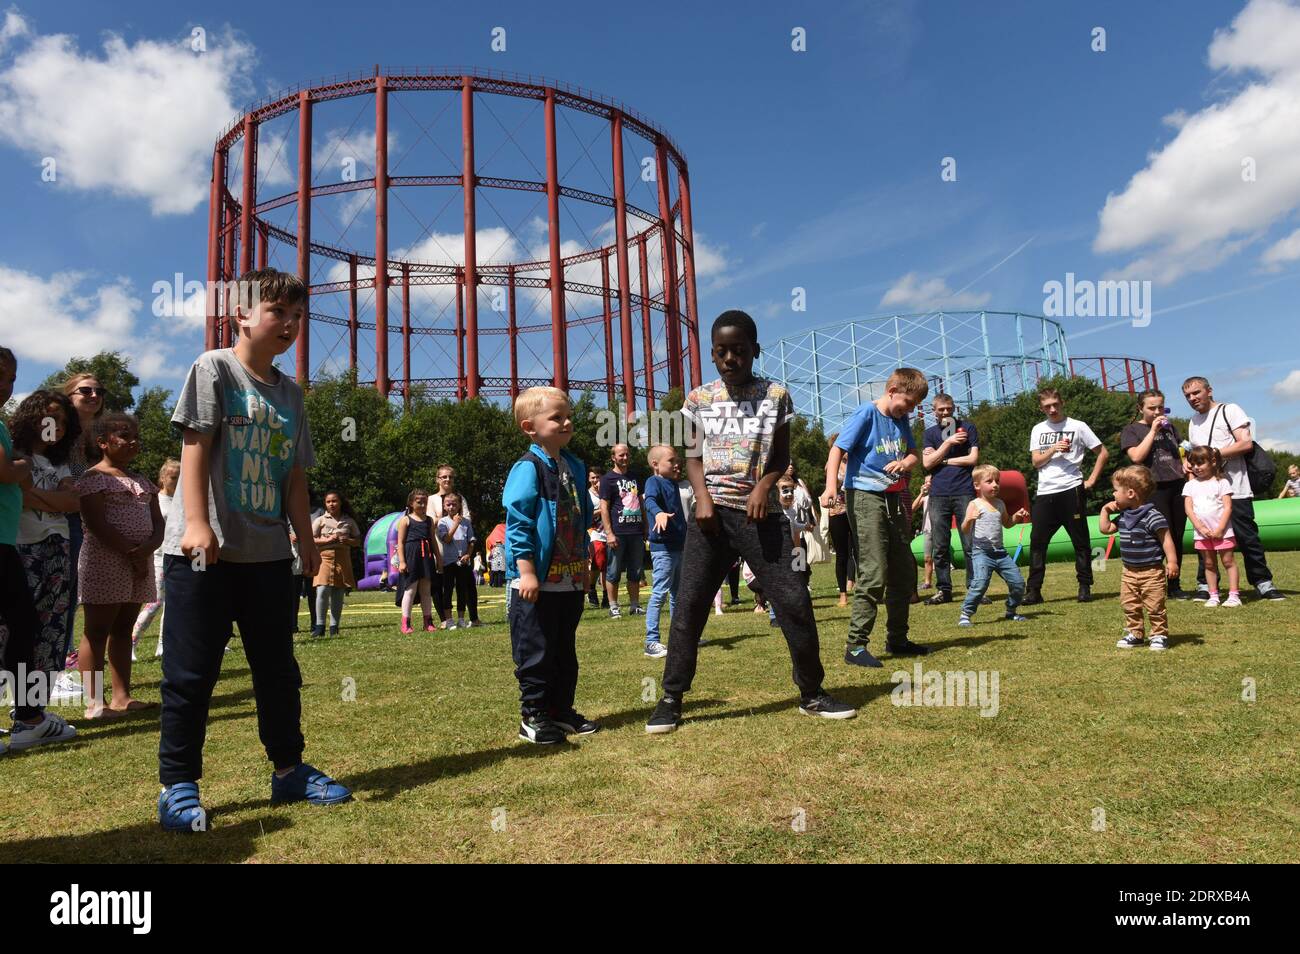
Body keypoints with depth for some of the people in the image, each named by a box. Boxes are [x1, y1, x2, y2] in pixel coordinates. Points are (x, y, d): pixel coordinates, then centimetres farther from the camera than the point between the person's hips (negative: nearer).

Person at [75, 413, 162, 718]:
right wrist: (131, 553, -16)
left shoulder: (143, 482, 17)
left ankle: (122, 697, 13)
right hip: (105, 562, -7)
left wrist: (148, 548, -11)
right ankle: (94, 702, -1)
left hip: (139, 562, 7)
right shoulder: (93, 478, -4)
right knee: (97, 631, -3)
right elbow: (97, 524, -14)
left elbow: (158, 522, 9)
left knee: (123, 629, 9)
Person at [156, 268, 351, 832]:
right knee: (191, 673, 1)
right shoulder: (214, 368, -2)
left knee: (278, 668, 13)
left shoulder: (290, 392, 14)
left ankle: (288, 770, 25)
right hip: (205, 551, -6)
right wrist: (197, 524, -18)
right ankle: (178, 786, 14)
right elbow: (195, 447, -10)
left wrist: (305, 536, 11)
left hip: (267, 552, 6)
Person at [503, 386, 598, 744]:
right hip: (538, 582, -8)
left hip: (570, 581, 8)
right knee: (536, 652, 3)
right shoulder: (528, 468, -12)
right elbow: (518, 524, -17)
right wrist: (526, 572, -21)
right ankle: (533, 717, 14)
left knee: (565, 651, 16)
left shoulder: (575, 466, 11)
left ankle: (562, 710, 28)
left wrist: (584, 564, 19)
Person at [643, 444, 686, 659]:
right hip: (662, 547, -9)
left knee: (678, 594, 17)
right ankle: (651, 642, -6)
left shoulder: (674, 484, 16)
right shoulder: (654, 482, -9)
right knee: (659, 593, -10)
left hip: (679, 546, 9)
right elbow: (650, 500, -31)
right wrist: (658, 513, -52)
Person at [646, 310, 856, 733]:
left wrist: (764, 485, -13)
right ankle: (671, 699, 10)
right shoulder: (699, 399, 6)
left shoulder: (776, 395, 3)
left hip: (761, 513, 0)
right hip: (713, 512, 1)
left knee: (794, 599, -2)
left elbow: (781, 456, 6)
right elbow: (693, 458, 9)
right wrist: (703, 498, -9)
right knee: (689, 603, -1)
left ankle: (812, 693, 16)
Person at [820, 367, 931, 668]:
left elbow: (913, 453, 19)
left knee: (905, 572, 13)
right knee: (873, 575, -13)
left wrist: (905, 463, -7)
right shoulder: (867, 412, -10)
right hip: (866, 497, -8)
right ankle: (856, 646, -6)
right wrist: (831, 487, -30)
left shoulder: (901, 419, 11)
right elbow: (838, 448, -16)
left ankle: (897, 639, 27)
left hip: (894, 501, 8)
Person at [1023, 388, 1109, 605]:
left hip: (1071, 490, -2)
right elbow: (1036, 461, 4)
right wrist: (1054, 449, -12)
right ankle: (1033, 590, 3)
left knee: (1080, 541, 4)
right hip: (1045, 493, 3)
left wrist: (1091, 480, 0)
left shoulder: (1077, 426, 2)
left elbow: (1103, 453, 5)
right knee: (1037, 541, -2)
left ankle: (1085, 587, 15)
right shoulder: (1038, 430, 12)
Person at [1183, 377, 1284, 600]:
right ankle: (1205, 585, 11)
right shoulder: (1193, 422, 19)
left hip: (1235, 489, -5)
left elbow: (1246, 443, -10)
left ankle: (1263, 583, 9)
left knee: (1248, 538, -1)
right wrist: (1189, 462, 4)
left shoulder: (1229, 410, 0)